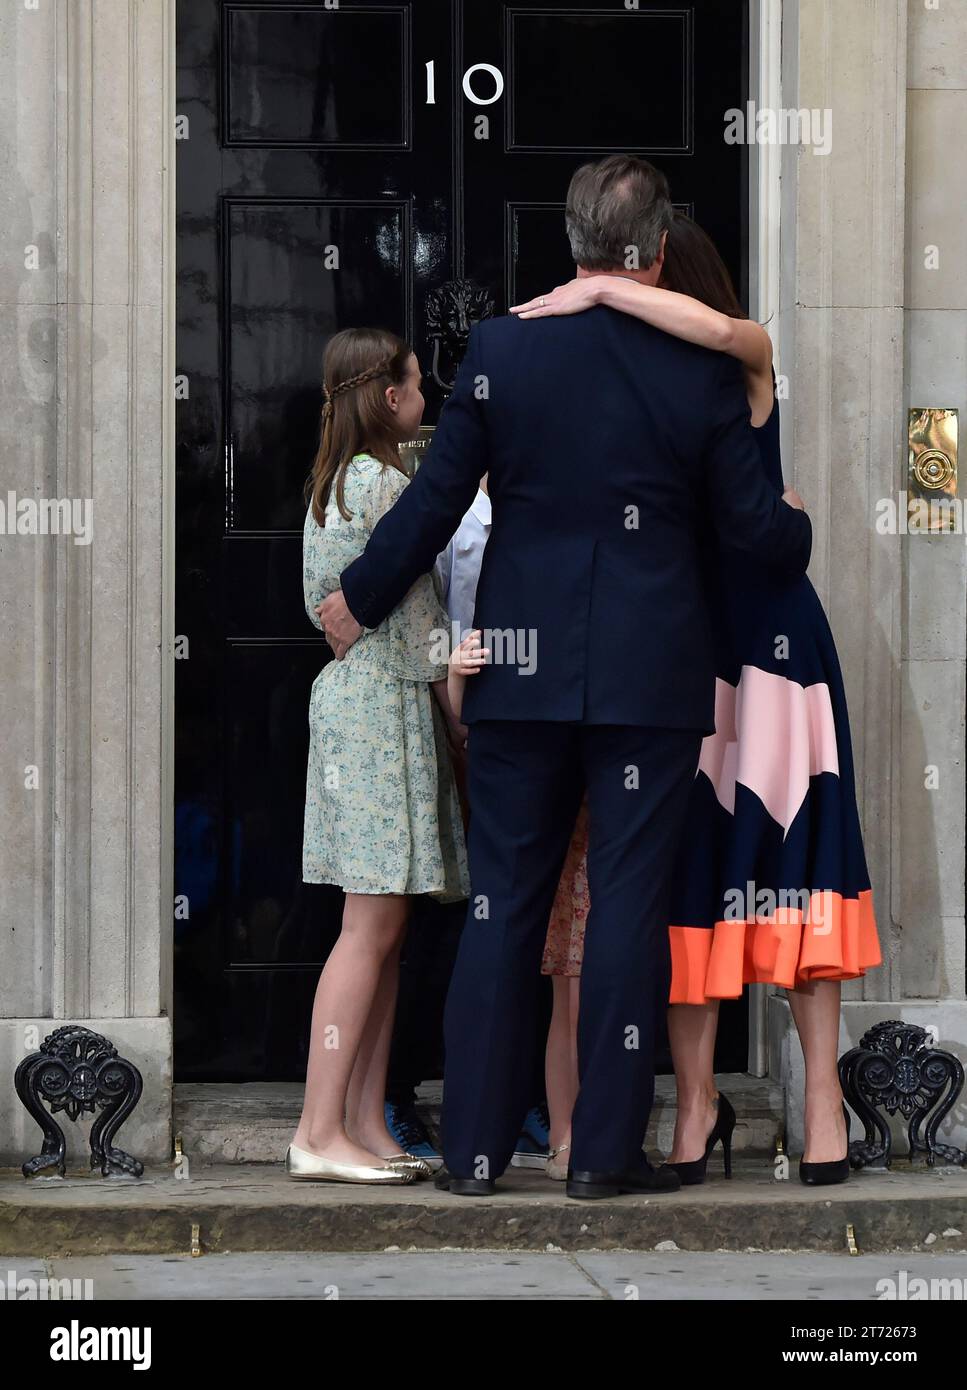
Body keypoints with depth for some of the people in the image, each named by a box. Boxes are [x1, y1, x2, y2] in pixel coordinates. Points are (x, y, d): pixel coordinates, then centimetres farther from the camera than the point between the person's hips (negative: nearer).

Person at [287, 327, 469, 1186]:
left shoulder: (335, 484, 16)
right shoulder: (385, 484, -12)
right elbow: (419, 620, -12)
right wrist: (468, 718, -6)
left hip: (350, 690, 10)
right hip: (387, 703, -10)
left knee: (384, 926, 7)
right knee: (374, 922, -11)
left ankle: (365, 1125, 5)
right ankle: (320, 1132, -14)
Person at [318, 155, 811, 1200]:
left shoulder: (499, 347, -4)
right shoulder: (699, 370, -6)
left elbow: (434, 499, 0)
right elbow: (754, 522, 0)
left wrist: (359, 599, 15)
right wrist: (815, 537, 23)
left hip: (521, 670, 2)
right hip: (649, 674, -1)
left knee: (503, 903, 8)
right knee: (628, 900, 3)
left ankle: (475, 1145, 9)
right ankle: (606, 1149, 3)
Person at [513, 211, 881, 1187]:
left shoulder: (746, 365, -4)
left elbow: (717, 328, -28)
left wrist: (598, 292, -24)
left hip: (766, 634, -3)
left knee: (789, 850, -2)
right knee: (686, 870, 3)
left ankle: (822, 1094, 3)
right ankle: (697, 1100, 7)